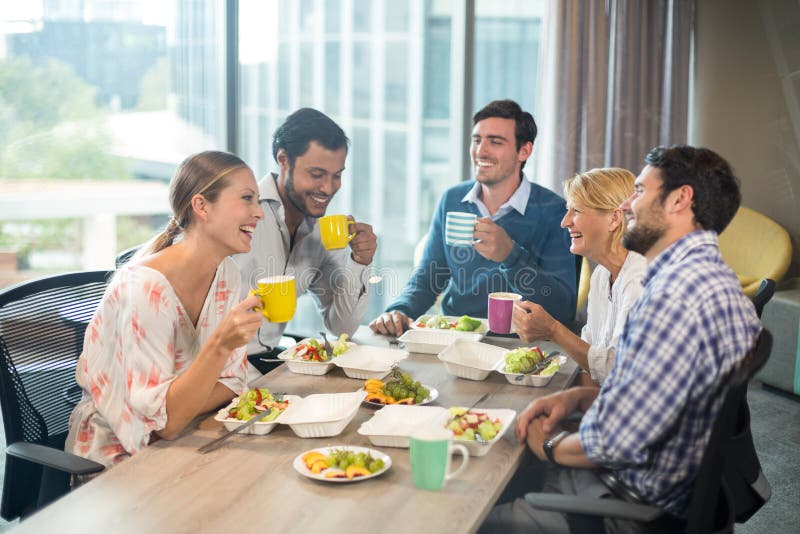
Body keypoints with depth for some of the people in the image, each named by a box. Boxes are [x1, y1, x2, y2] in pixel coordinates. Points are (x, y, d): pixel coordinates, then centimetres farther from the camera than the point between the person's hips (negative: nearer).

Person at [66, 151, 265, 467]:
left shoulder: (225, 273, -1)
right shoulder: (146, 287, -25)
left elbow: (231, 381, 2)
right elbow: (165, 423, -26)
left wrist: (177, 415, -17)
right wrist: (219, 344, -38)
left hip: (179, 440, 7)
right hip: (116, 460, -7)